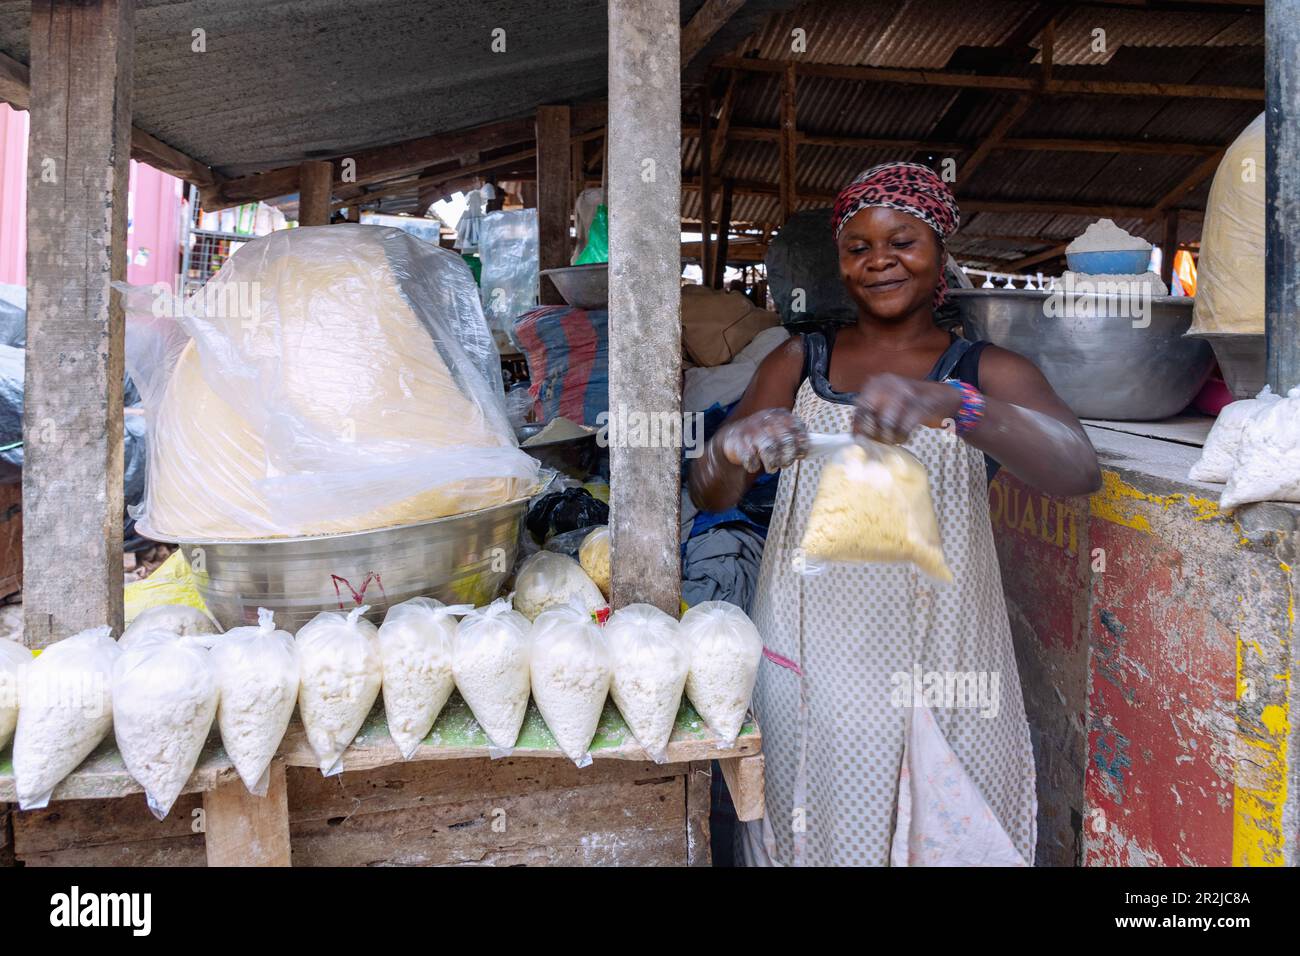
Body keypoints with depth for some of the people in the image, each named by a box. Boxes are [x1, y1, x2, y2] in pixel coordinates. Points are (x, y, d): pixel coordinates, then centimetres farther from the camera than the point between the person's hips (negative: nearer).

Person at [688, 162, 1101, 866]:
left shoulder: (988, 373, 3)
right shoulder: (798, 361, 8)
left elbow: (1079, 471, -16)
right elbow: (709, 496, 1)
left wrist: (951, 405, -33)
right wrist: (734, 446, -23)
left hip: (937, 662, -1)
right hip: (809, 661, 1)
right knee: (813, 832, 9)